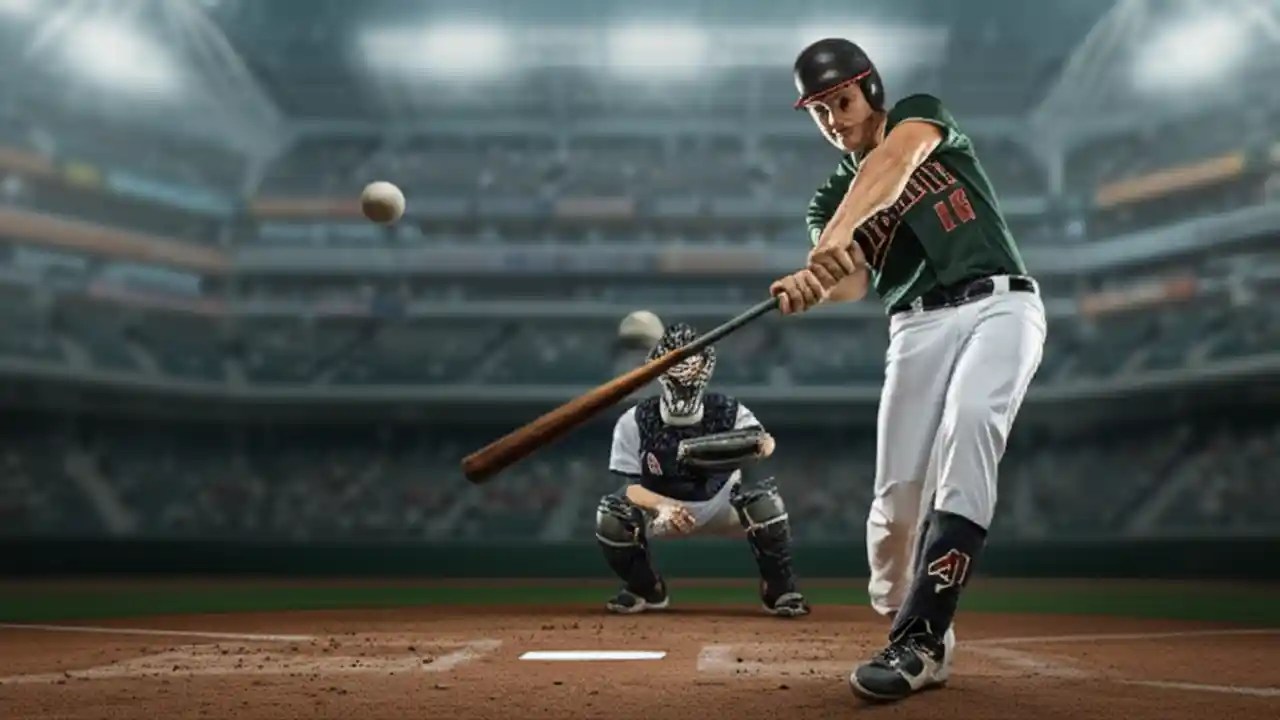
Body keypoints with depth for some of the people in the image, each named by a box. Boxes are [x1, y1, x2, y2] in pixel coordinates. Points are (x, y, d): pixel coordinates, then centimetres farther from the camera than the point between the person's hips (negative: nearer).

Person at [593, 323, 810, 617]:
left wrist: (761, 444, -64)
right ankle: (646, 589, 3)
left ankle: (779, 591, -8)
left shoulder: (728, 411, -20)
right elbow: (632, 486, -20)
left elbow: (765, 442, -38)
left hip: (721, 506, -1)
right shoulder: (634, 422, -19)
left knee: (764, 500, -31)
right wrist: (663, 505, -42)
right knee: (612, 519, -27)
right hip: (663, 506, 1)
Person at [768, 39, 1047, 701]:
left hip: (999, 303, -3)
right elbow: (850, 282, -8)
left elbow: (895, 159, -18)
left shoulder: (922, 117, 8)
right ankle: (916, 634, 15)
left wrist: (841, 233, -38)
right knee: (898, 494, -7)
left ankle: (918, 636, -32)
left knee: (968, 423, -28)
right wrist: (811, 283, -34)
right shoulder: (831, 199, 13)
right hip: (918, 327, 4)